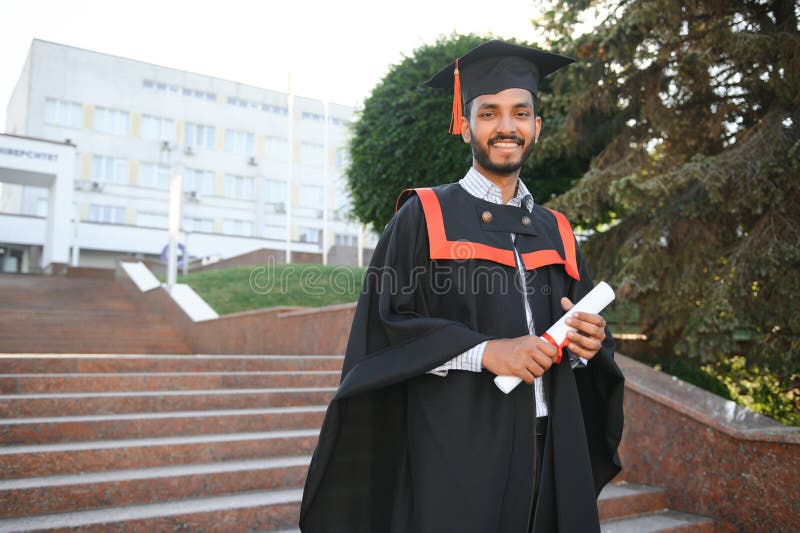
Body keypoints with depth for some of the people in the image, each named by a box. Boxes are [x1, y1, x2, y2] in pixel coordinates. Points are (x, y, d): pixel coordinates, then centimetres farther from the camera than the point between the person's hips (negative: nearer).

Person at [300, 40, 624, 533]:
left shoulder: (557, 233, 11)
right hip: (455, 455, -4)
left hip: (554, 453, 5)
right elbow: (382, 329, -10)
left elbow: (586, 337, 15)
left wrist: (587, 344, -8)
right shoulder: (423, 217, -2)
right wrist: (483, 351, -20)